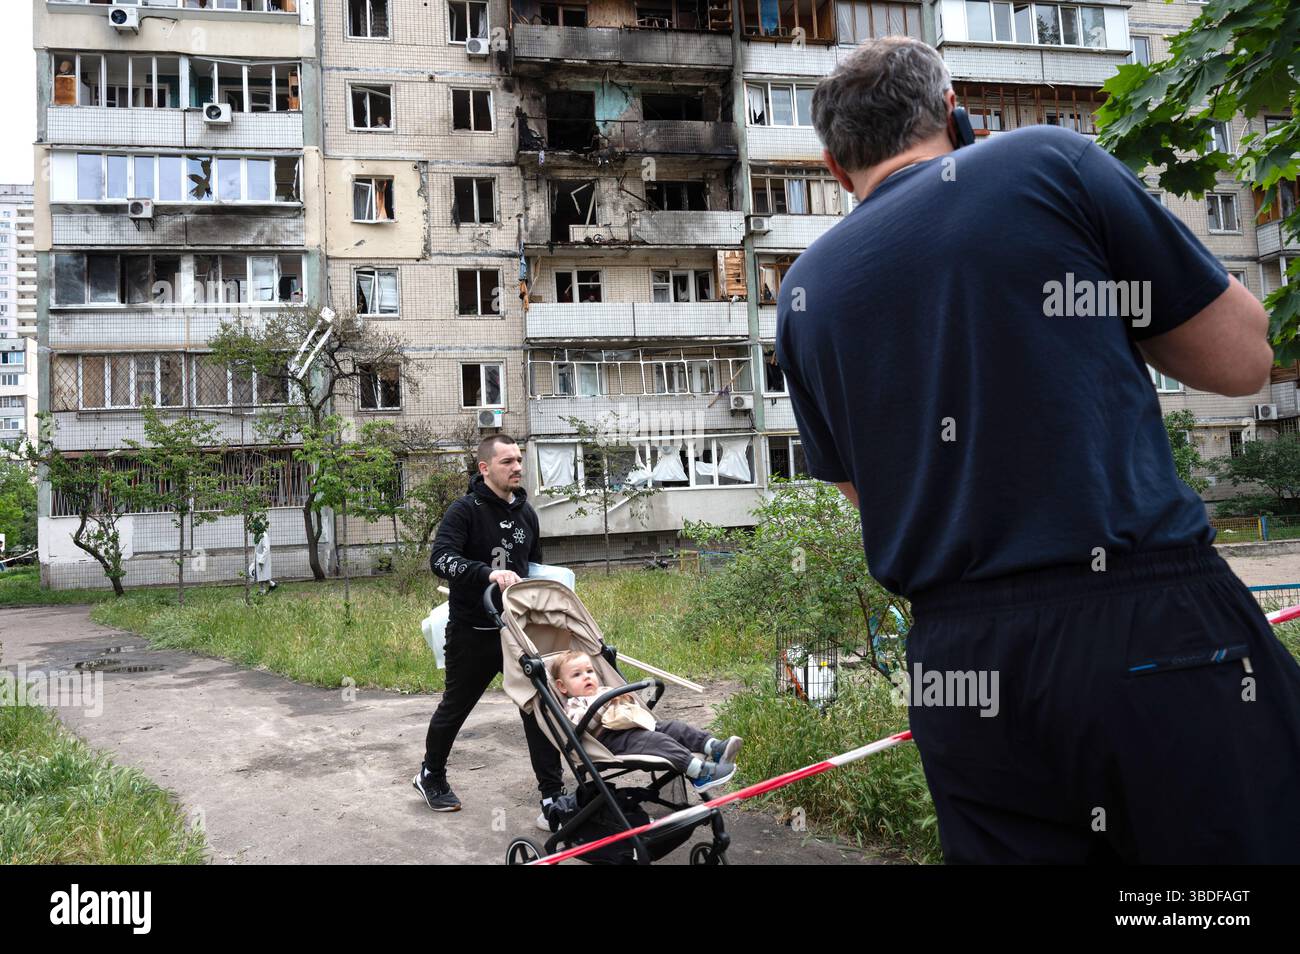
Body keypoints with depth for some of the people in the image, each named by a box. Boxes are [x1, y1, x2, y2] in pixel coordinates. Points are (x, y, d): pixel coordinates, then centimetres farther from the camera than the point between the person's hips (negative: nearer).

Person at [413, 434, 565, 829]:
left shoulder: (525, 513, 8)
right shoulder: (466, 510, -11)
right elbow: (441, 558, -26)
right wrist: (489, 573, -40)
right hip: (472, 632, -4)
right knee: (455, 707, 14)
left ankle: (553, 798, 3)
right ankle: (431, 775, 40)